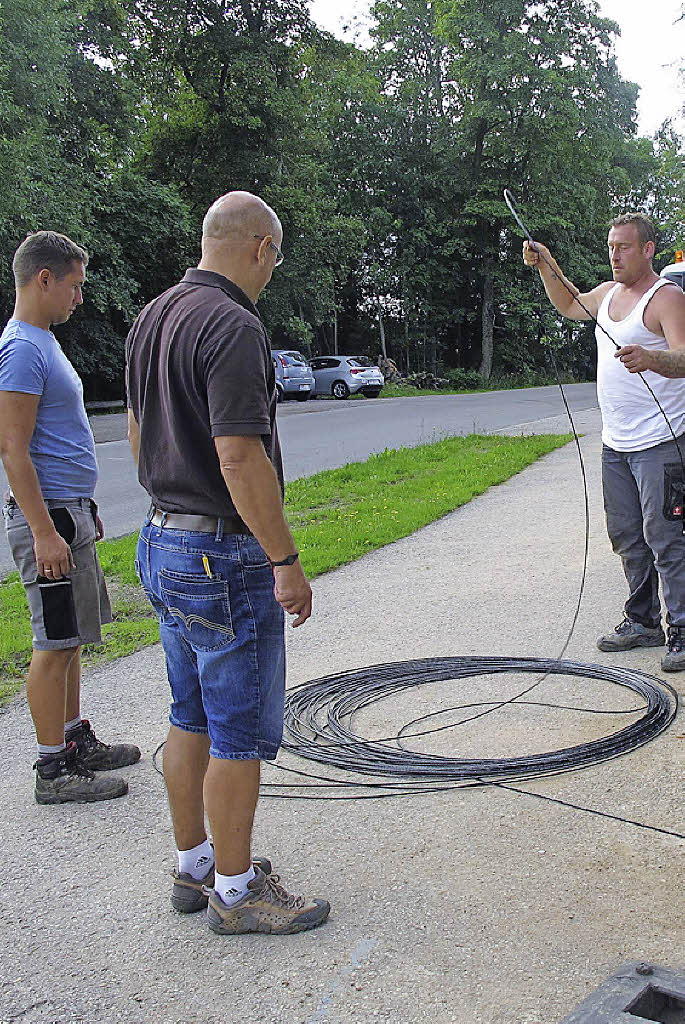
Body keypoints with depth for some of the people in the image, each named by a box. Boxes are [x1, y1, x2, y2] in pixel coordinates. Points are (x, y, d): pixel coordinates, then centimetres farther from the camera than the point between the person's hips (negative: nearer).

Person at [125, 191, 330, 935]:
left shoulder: (151, 319, 10)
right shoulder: (232, 327, -19)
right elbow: (240, 459, -25)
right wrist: (285, 560, -18)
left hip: (162, 542, 10)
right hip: (225, 554, -9)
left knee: (192, 720, 19)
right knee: (241, 732, 4)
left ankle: (193, 866, 32)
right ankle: (235, 890, 18)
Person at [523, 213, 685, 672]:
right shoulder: (608, 292, 14)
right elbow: (571, 305, 36)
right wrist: (547, 266, 22)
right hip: (615, 443, 8)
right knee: (627, 538, 13)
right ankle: (644, 621, 25)